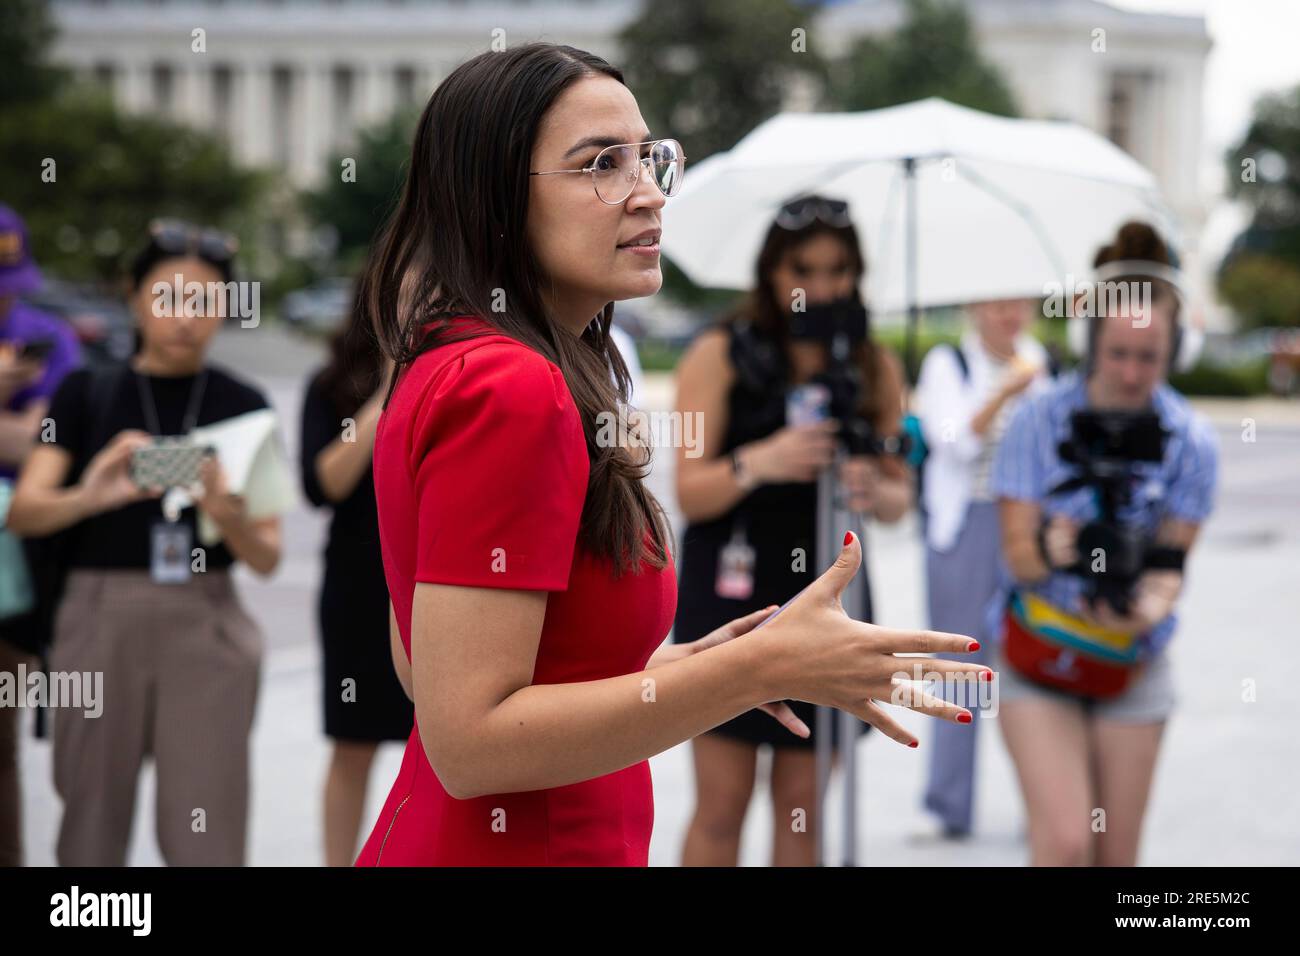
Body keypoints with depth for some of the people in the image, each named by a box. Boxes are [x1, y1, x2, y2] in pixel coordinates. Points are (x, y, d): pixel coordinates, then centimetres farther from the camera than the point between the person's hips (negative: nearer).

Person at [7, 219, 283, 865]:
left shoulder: (242, 405, 7)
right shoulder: (87, 394, 7)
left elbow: (267, 559, 5)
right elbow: (24, 510, -5)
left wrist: (225, 512, -17)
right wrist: (91, 497, -26)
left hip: (206, 624, 0)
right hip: (100, 617, 0)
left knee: (206, 833, -7)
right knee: (93, 825, 4)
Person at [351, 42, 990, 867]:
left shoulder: (450, 369, 8)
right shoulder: (510, 392, -21)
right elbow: (468, 742, -25)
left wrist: (672, 667, 12)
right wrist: (761, 669, -25)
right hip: (513, 846, -9)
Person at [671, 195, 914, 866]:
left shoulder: (874, 367, 8)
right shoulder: (721, 354, -1)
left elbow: (900, 494, 9)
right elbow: (690, 492, -7)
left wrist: (878, 494, -15)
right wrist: (757, 464, -26)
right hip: (732, 597, -3)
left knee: (802, 805, 5)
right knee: (722, 804, -3)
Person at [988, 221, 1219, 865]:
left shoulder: (1190, 442, -6)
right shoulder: (1040, 421, -12)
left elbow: (1169, 562, -5)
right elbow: (1017, 550, -12)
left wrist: (1148, 605, -28)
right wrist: (1052, 549, -36)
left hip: (1132, 662, 3)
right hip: (1040, 658, -2)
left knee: (1117, 856, 6)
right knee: (1065, 842, -15)